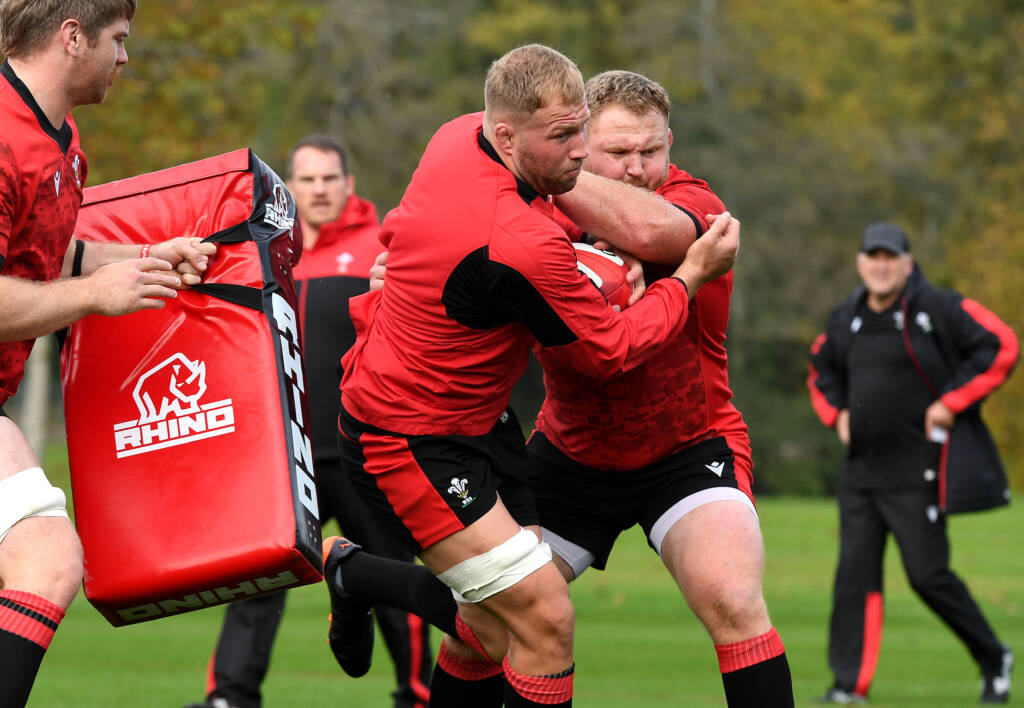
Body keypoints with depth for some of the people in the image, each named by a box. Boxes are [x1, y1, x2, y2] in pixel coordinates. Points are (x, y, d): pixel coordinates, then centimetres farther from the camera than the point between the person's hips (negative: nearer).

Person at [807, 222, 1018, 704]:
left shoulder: (939, 309, -9)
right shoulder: (846, 320, 10)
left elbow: (1002, 346, -13)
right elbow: (821, 370, 29)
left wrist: (951, 402, -15)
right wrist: (837, 413, 11)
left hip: (917, 470, -6)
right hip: (860, 469, 6)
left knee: (928, 574, -6)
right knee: (855, 572, -1)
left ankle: (993, 659, 14)